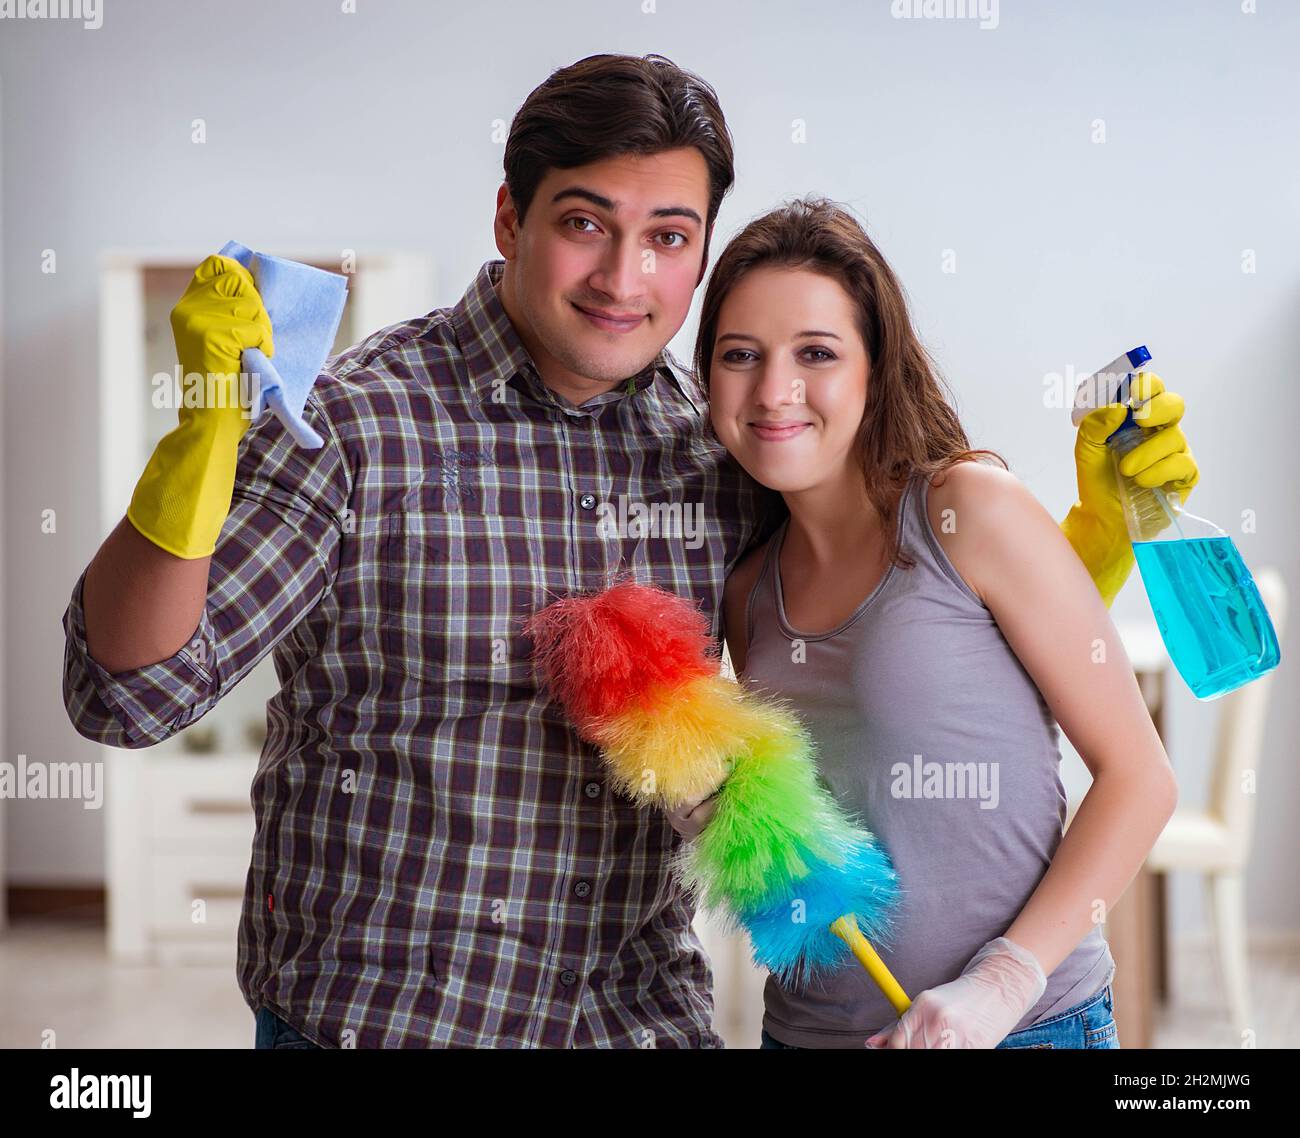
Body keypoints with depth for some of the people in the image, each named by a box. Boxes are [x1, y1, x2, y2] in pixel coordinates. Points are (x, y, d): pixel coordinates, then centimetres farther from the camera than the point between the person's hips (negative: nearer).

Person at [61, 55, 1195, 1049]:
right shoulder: (354, 422, -15)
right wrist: (208, 428, -33)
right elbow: (128, 689, -20)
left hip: (642, 1012, 4)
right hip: (373, 1019, -4)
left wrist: (1106, 522, -4)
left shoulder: (723, 445, -2)